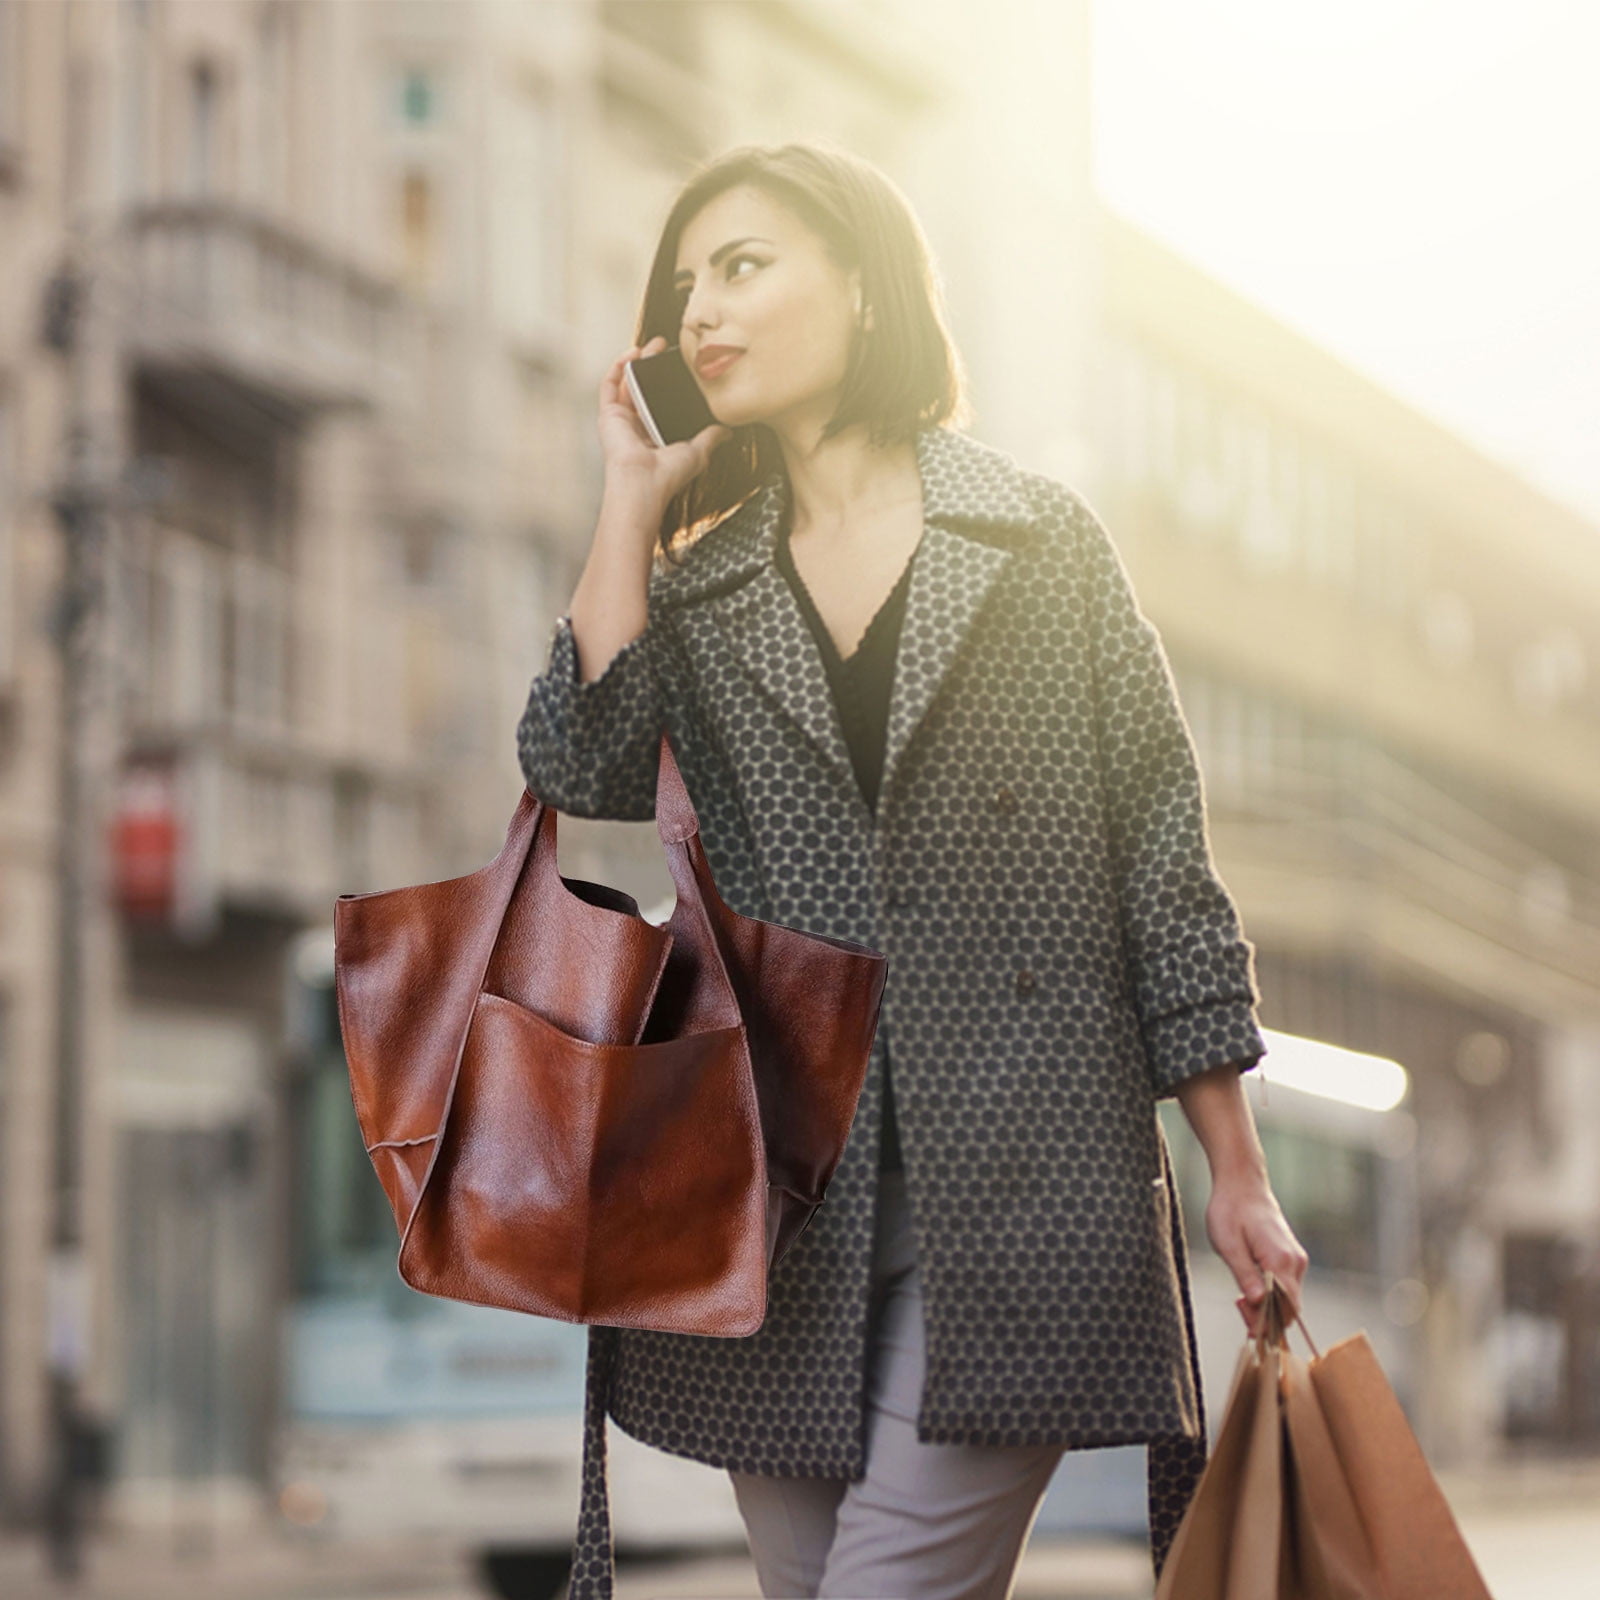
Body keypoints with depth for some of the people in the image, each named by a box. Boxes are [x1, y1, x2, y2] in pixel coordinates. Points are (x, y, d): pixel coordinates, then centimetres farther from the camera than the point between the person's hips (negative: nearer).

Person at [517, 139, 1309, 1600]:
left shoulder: (1044, 544, 5)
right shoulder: (700, 586, 14)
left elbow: (1164, 856, 4)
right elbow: (580, 788, -5)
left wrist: (1238, 1175, 1)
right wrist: (632, 502, 1)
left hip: (1011, 1196, -4)